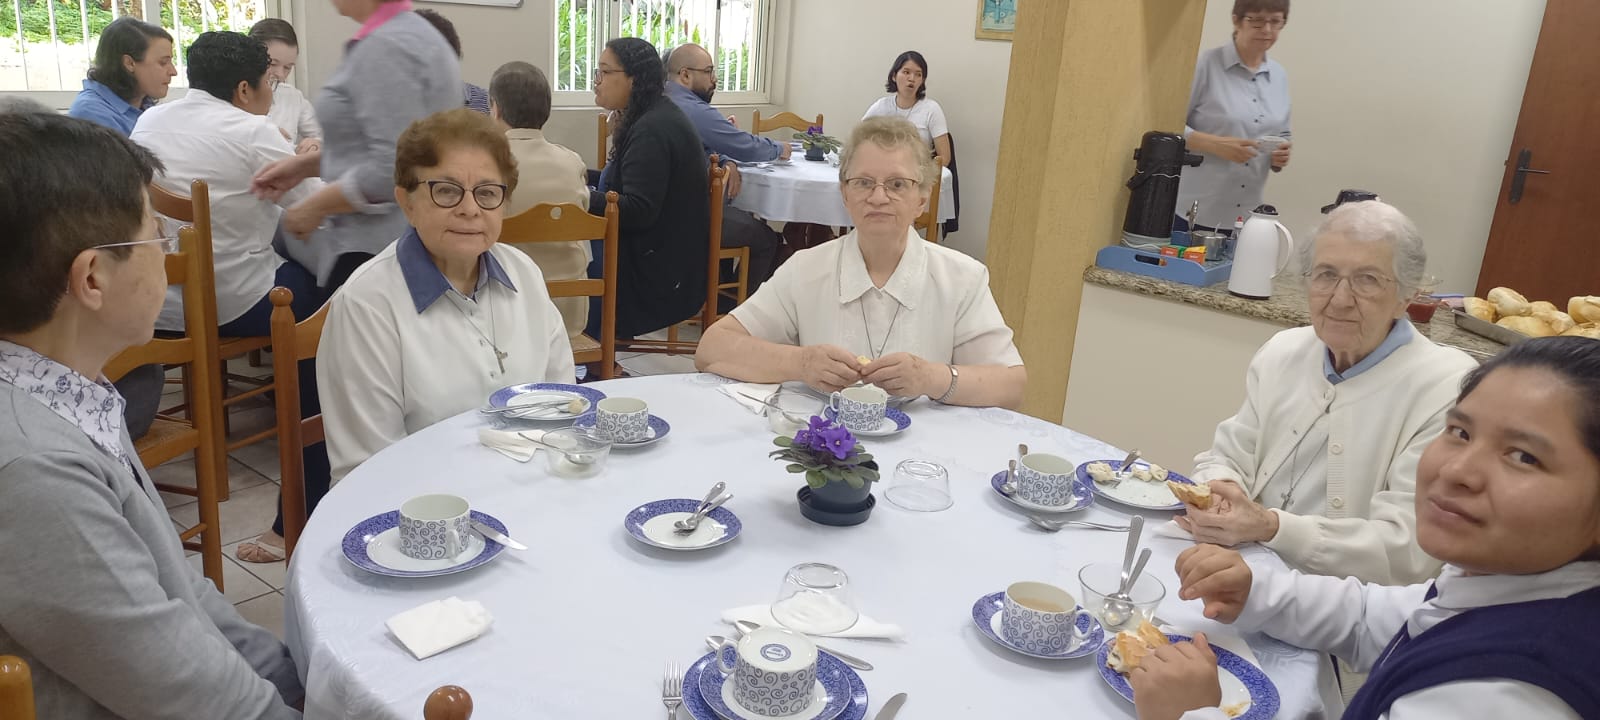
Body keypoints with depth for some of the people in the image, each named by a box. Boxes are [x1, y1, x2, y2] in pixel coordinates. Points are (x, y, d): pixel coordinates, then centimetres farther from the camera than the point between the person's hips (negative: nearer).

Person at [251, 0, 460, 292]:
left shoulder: (387, 46, -18)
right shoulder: (405, 32, 13)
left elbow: (393, 168, -25)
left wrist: (316, 206, -13)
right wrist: (305, 164, 14)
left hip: (379, 249, -10)